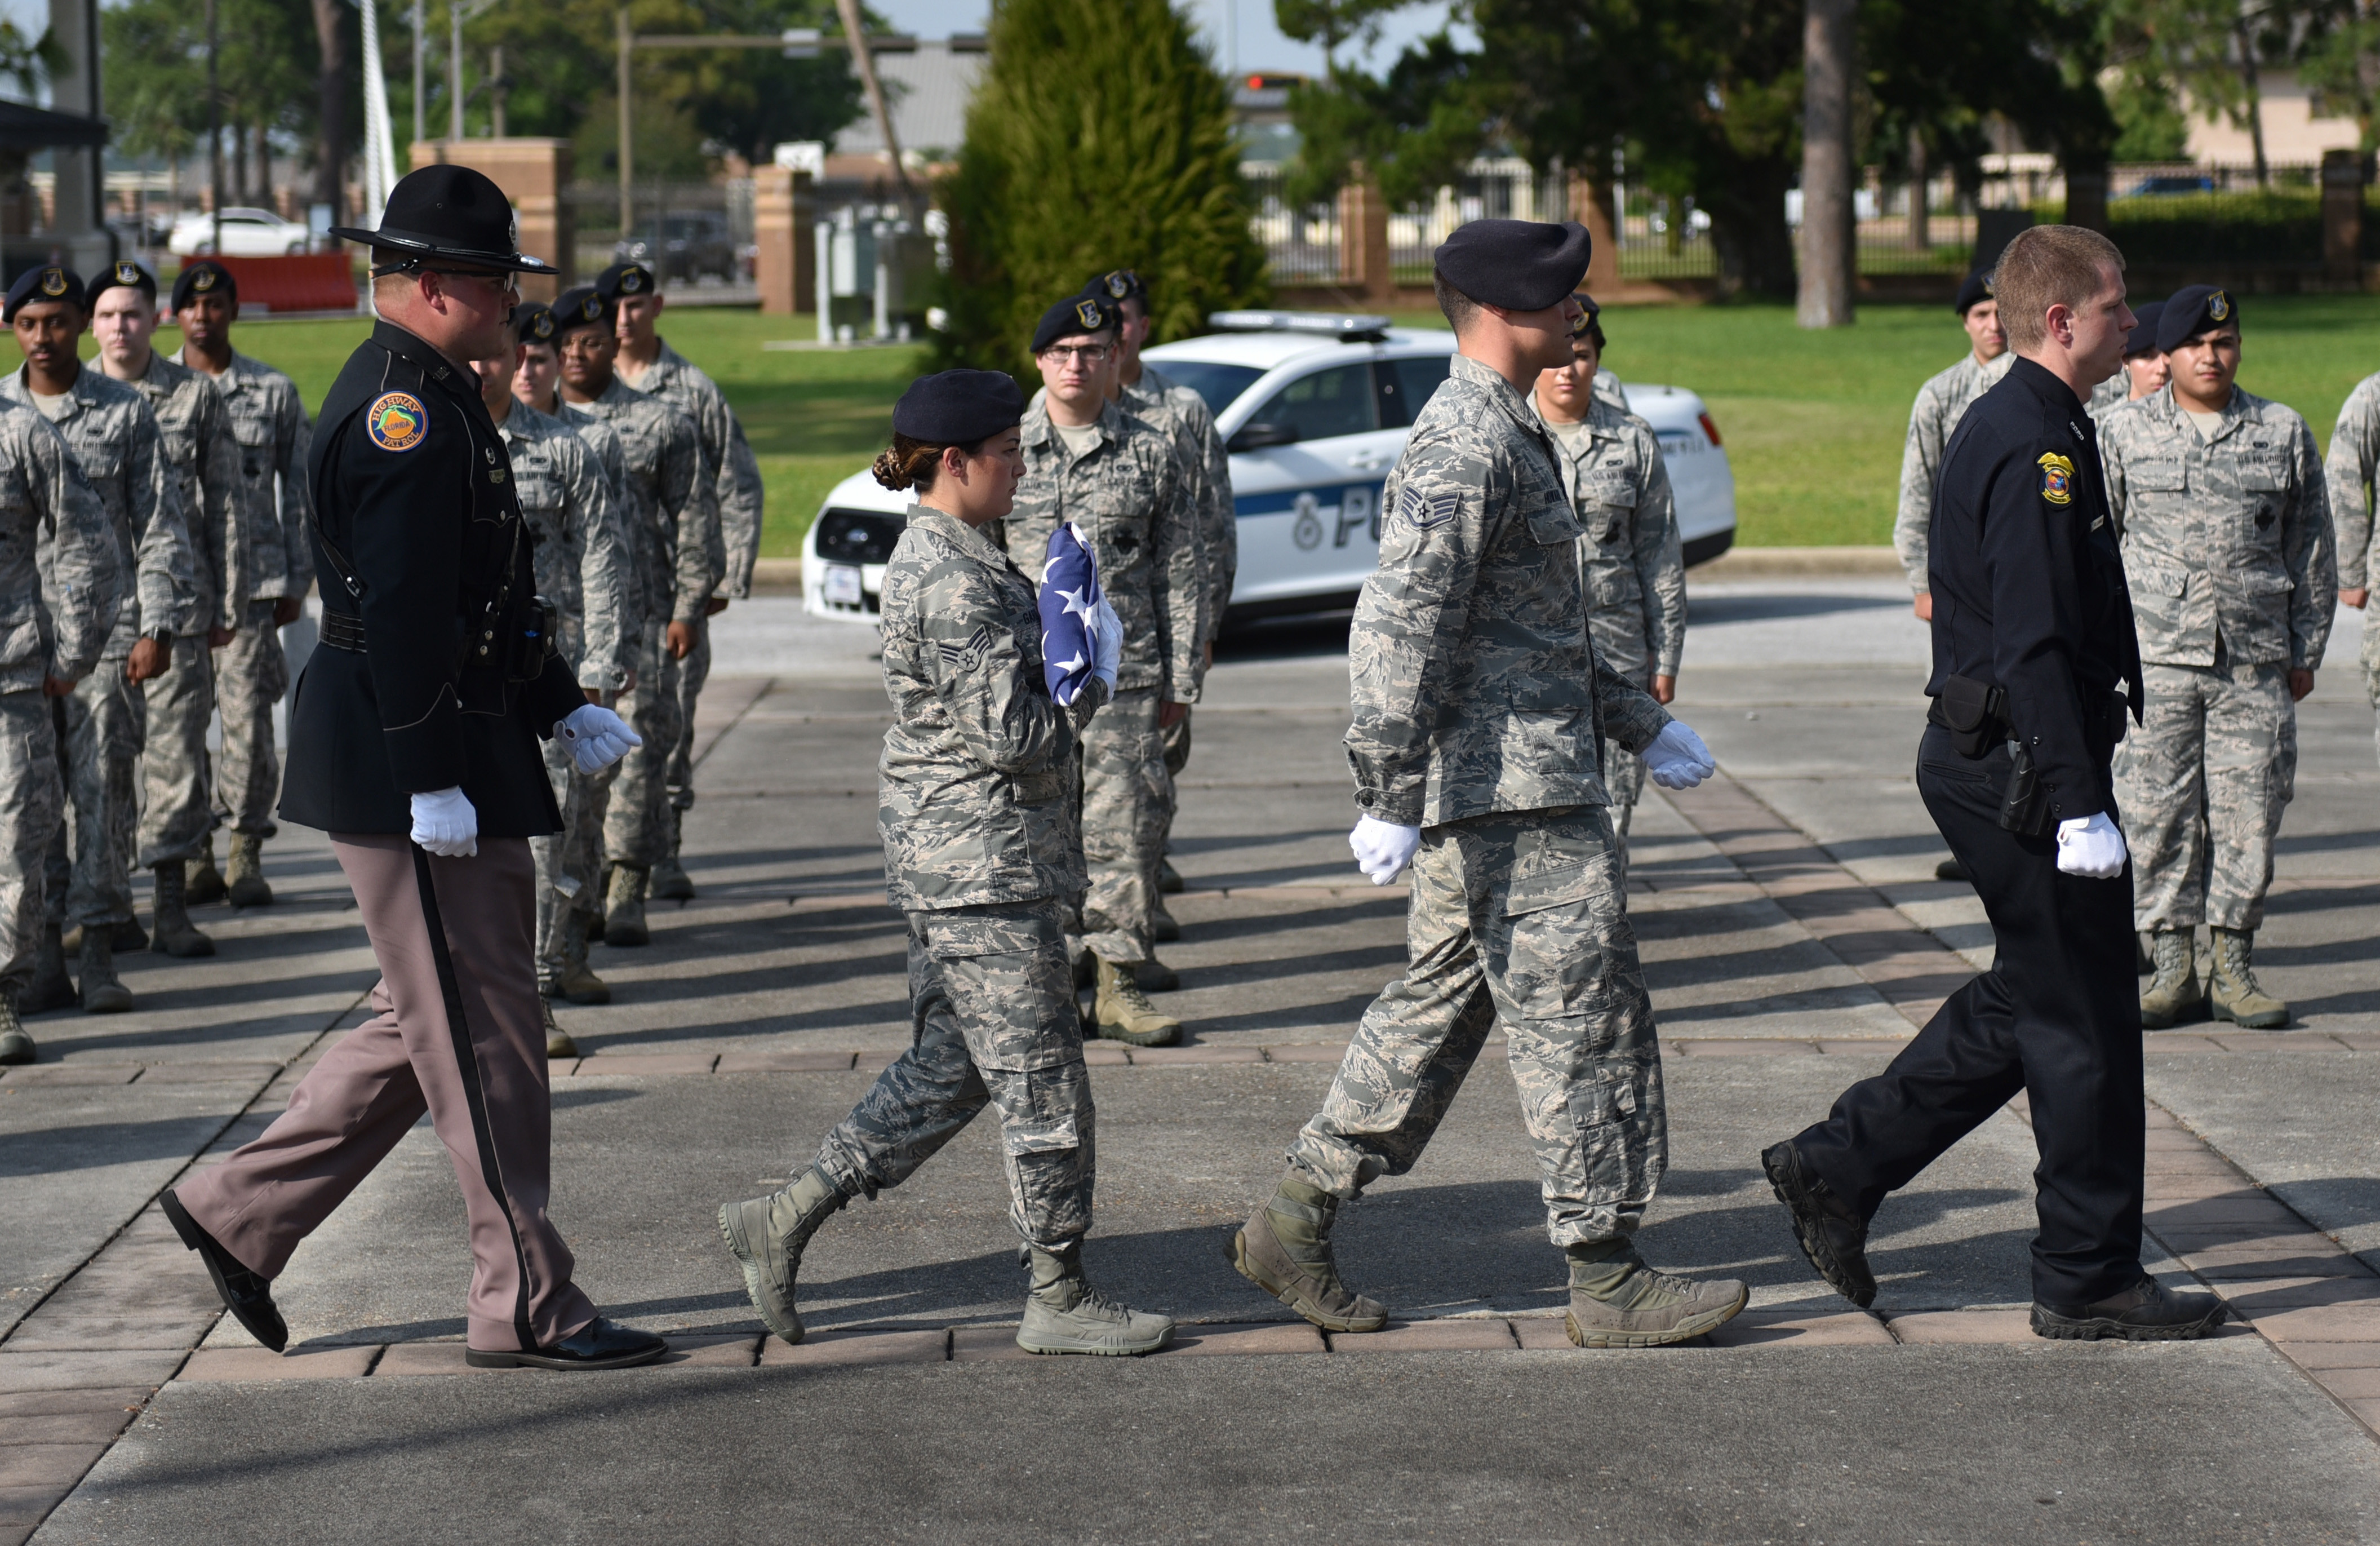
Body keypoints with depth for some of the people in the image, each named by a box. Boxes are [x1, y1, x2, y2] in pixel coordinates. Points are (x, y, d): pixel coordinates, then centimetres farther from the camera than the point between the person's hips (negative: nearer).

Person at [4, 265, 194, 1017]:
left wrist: (159, 625, -3)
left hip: (107, 626, -1)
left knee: (104, 787, -3)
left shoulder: (126, 412, 4)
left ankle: (99, 952, 1)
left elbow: (160, 526, 4)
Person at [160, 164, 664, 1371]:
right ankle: (525, 1307, 3)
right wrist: (430, 779, -25)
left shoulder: (433, 397, 17)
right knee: (481, 1034, -4)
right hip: (411, 760, -11)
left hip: (456, 747, 11)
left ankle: (240, 1212, 22)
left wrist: (564, 708, 18)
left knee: (433, 1021, 16)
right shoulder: (405, 409, -17)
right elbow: (402, 609, -23)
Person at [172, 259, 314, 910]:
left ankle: (247, 855, 4)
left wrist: (296, 581, 6)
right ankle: (196, 855, 9)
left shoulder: (274, 391, 7)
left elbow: (298, 490, 10)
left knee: (248, 718, -5)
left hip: (251, 577, -1)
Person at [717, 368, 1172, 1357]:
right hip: (983, 863, -10)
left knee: (947, 1067, 16)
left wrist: (1070, 672, 6)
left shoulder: (933, 558, 13)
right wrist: (1089, 686, -5)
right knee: (1042, 1082, -1)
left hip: (947, 862, 10)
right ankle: (1059, 1299, 9)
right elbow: (1008, 736, -21)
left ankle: (783, 1222, 17)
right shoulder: (957, 580, -20)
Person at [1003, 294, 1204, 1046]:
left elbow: (1181, 572, 9)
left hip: (1122, 676, 0)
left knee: (1125, 827, -3)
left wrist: (1181, 678, 5)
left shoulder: (1150, 451, 7)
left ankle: (1121, 982, 5)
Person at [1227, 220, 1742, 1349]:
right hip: (1514, 796, -11)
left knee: (1439, 1004, 14)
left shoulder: (1508, 435, 17)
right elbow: (1401, 630, -23)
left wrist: (1641, 724, 26)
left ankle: (1294, 1222, 19)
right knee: (1582, 1022, -4)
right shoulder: (1466, 450, -17)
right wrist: (1388, 801, -25)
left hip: (1493, 791, 11)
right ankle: (1607, 1280, 3)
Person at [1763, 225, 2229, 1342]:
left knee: (2030, 1001, 17)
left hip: (1981, 758, 10)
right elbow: (2035, 648, -24)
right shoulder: (2034, 445, -18)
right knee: (2083, 1020, -1)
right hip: (2021, 764, -10)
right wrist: (2079, 805, -24)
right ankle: (2090, 1280, 8)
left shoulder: (2004, 427, 15)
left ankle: (1838, 1166, 19)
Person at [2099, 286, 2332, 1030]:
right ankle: (2173, 963, 5)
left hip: (2255, 663, 1)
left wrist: (2307, 650, 12)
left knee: (2249, 814, 0)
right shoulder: (2124, 433, 6)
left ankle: (2232, 966, 10)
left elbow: (2312, 548, 15)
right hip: (2155, 656, -1)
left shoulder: (2284, 433, 10)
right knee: (2159, 812, -2)